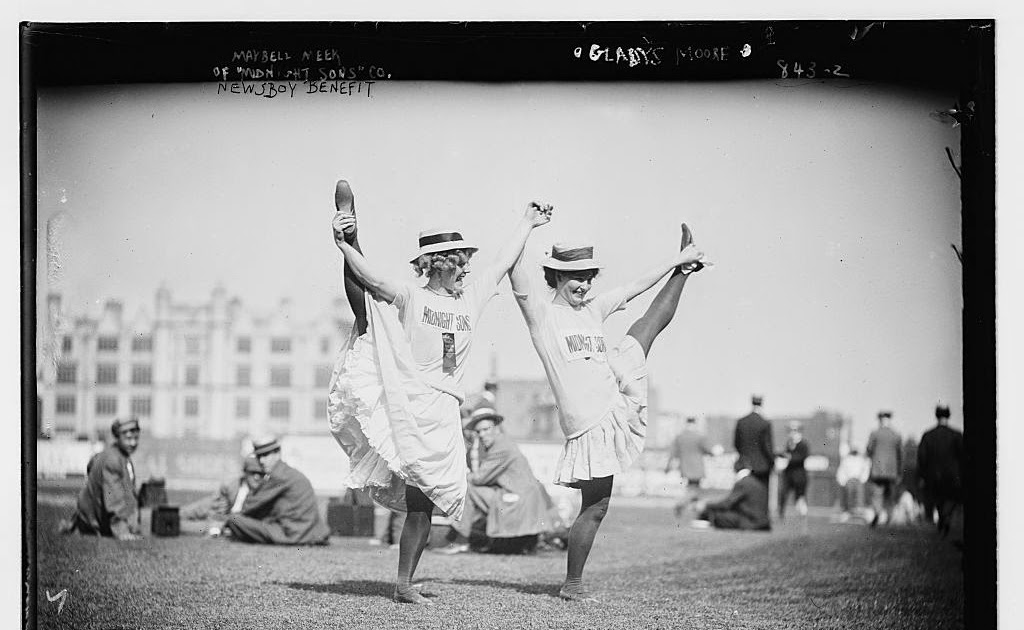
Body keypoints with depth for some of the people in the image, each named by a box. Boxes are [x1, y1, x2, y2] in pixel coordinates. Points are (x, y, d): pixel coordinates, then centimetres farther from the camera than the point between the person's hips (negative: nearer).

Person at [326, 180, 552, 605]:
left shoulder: (472, 296, 13)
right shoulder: (410, 298, -1)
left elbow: (504, 262, 21)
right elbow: (370, 278, -14)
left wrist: (527, 222, 26)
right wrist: (344, 246, -28)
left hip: (440, 413, 3)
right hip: (401, 401, -3)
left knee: (422, 503, 2)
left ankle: (404, 585, 8)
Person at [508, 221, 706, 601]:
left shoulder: (592, 309, 10)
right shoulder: (540, 308, -8)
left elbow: (637, 286, 19)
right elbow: (514, 265, -20)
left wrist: (678, 261, 23)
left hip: (619, 397, 8)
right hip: (591, 424, -8)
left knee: (651, 325, 25)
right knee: (595, 507, -2)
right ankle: (572, 584, 11)